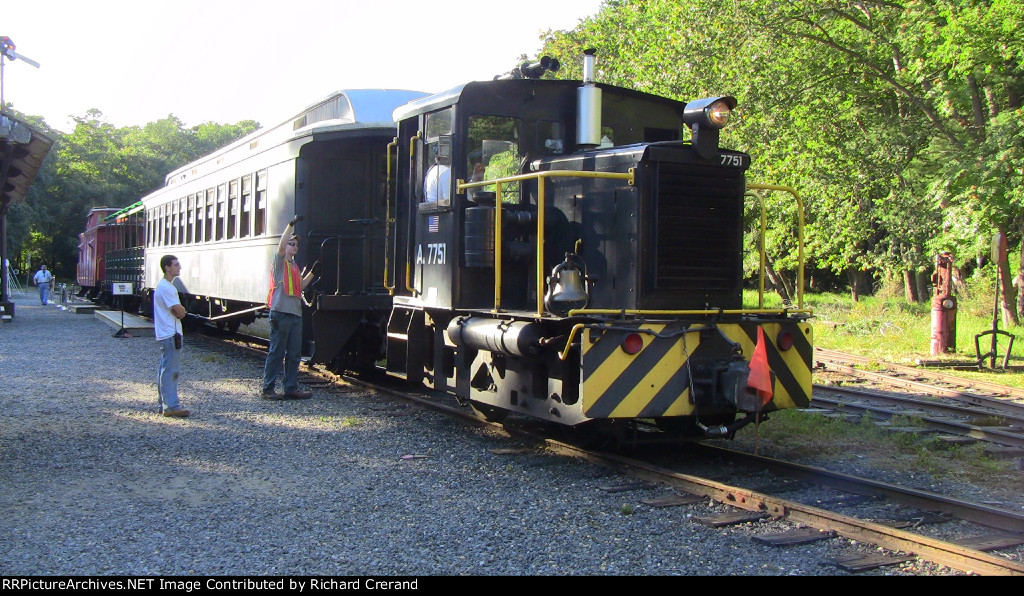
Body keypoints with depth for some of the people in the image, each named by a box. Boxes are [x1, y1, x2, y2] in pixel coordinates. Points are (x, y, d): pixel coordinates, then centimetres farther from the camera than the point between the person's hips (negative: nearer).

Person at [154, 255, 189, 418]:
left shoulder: (166, 286, 16)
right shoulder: (166, 288, -17)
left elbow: (178, 312, 15)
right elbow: (180, 311, -19)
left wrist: (179, 311, -5)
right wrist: (181, 311, 0)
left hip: (167, 334, 11)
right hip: (170, 334, -11)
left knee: (165, 369, 14)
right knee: (170, 370, -8)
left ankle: (163, 404, 22)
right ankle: (171, 406, -6)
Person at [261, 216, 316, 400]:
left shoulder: (294, 266, 22)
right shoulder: (279, 261, -1)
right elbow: (281, 244, -18)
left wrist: (312, 272, 15)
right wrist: (291, 225, -25)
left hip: (295, 314, 8)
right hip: (281, 313, -8)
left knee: (294, 353, 9)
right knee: (276, 352, -5)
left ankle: (292, 388, 14)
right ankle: (268, 388, 0)